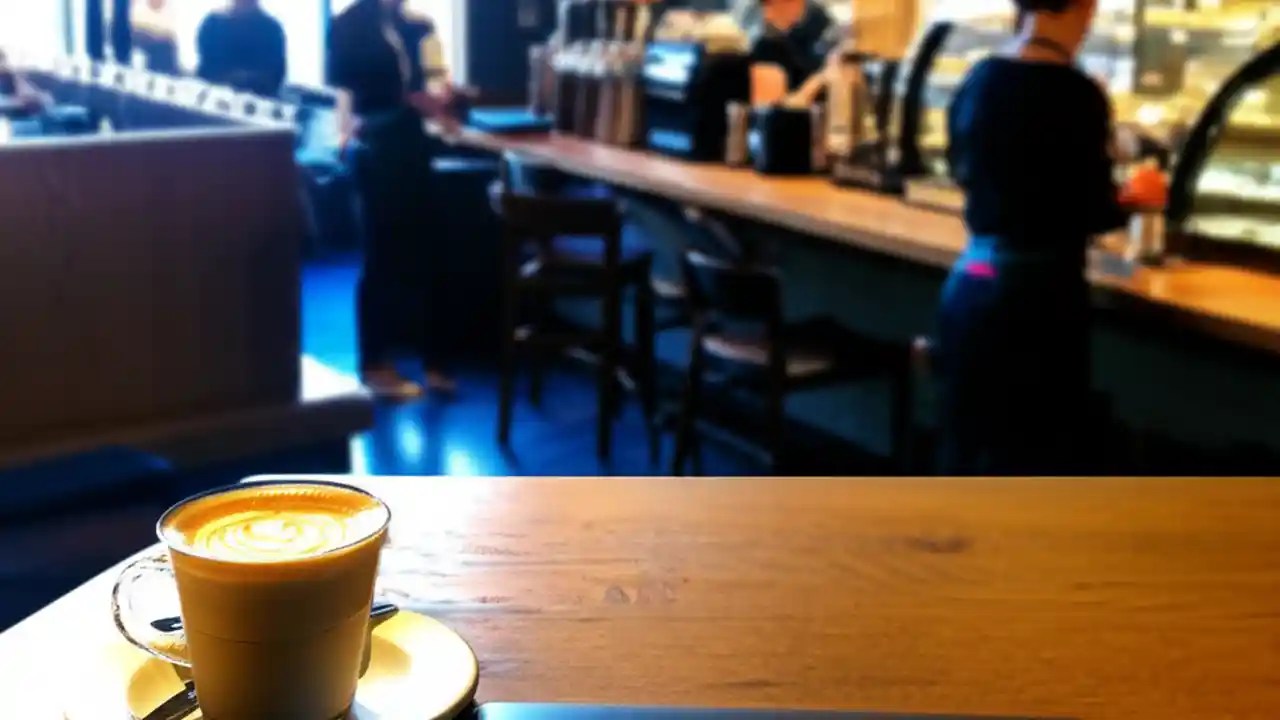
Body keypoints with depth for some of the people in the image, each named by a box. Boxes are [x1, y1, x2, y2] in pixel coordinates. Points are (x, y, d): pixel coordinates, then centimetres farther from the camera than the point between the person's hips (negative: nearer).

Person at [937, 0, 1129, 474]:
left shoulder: (977, 80, 6)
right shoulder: (1074, 93, -15)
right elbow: (1094, 214, -11)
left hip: (968, 287, 7)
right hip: (1038, 297, -7)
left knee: (966, 455, 16)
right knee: (1034, 465, 4)